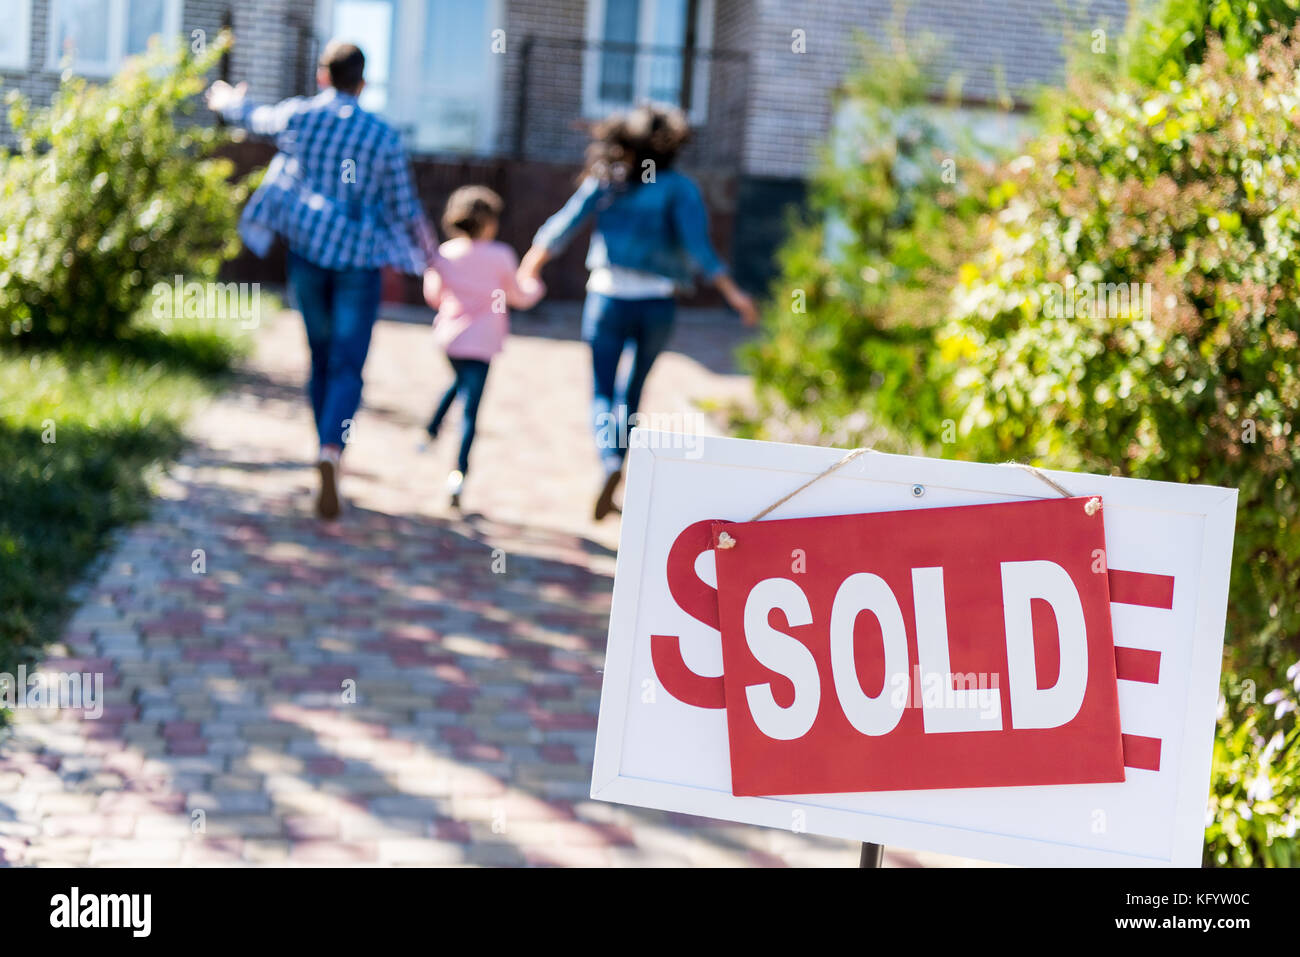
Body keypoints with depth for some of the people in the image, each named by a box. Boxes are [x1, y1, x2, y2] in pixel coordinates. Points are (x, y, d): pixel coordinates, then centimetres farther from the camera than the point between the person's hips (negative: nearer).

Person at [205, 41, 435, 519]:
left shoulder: (297, 116, 1)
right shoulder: (384, 136, -2)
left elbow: (256, 119, 24)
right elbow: (403, 207, 2)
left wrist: (228, 101, 47)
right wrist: (426, 250, 20)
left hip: (307, 250, 2)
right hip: (359, 258, -2)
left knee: (322, 358, 17)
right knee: (347, 367, -5)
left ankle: (328, 456, 24)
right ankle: (331, 451, -29)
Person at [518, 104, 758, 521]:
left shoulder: (605, 182, 2)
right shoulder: (679, 188, -3)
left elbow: (563, 226, -1)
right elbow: (697, 244, -14)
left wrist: (527, 272, 8)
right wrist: (732, 292, -14)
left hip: (608, 299, 0)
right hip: (656, 304, 0)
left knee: (603, 394, 6)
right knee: (631, 395, 17)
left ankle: (610, 464, -21)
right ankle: (611, 482, 19)